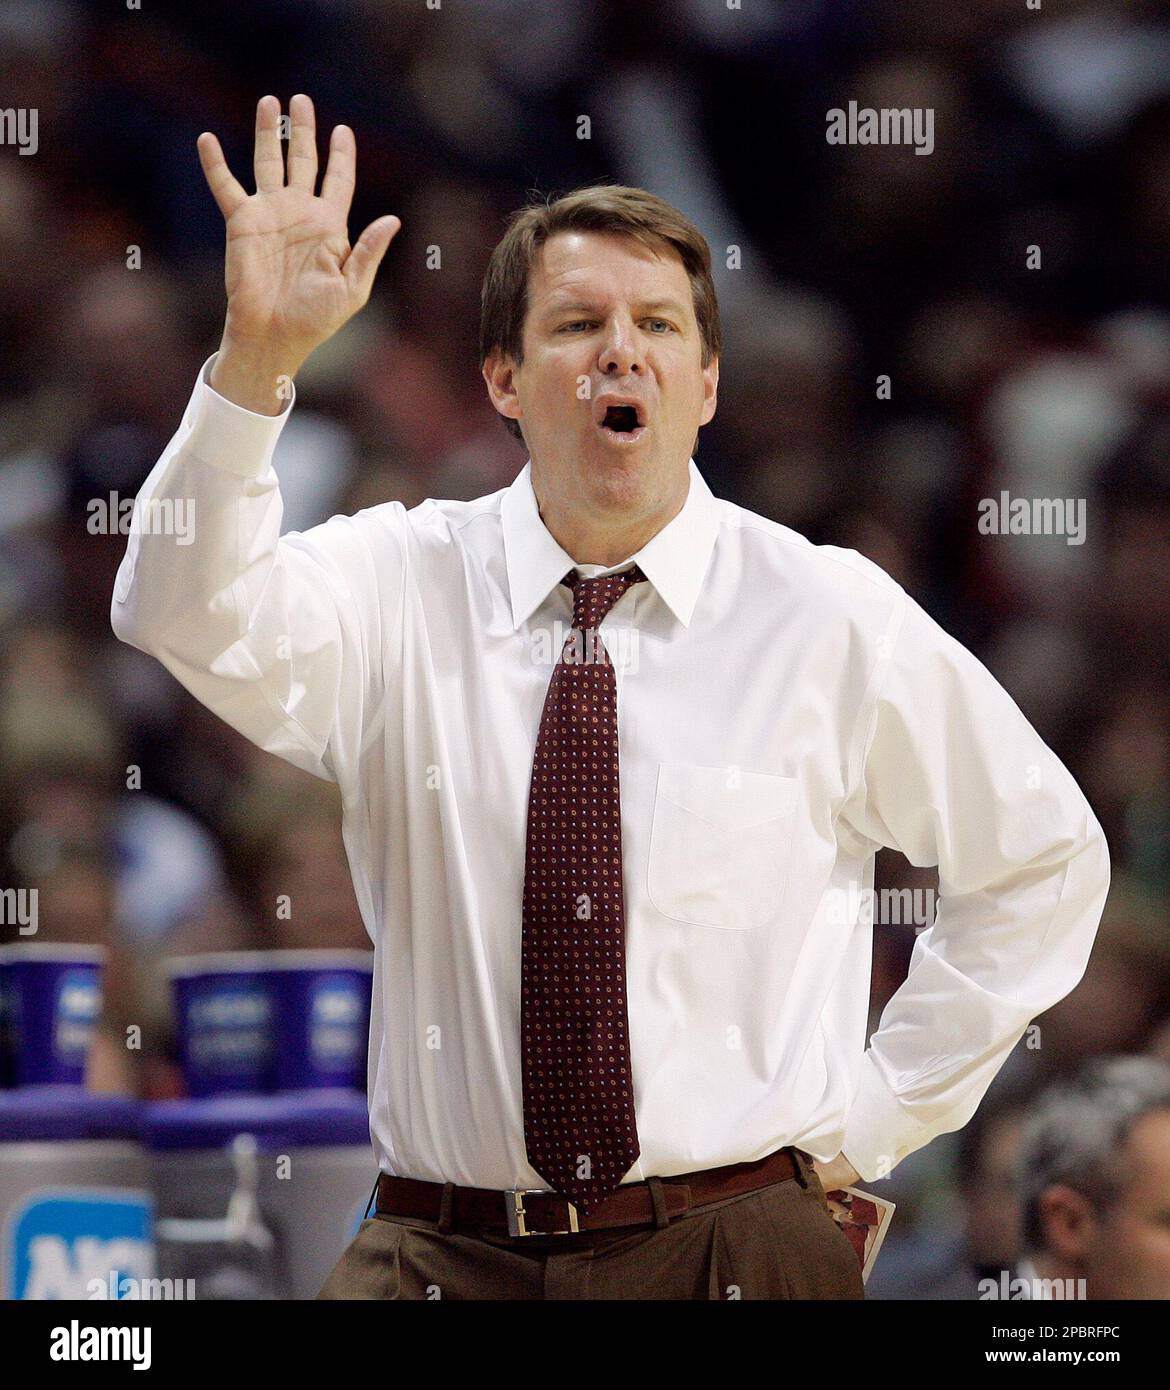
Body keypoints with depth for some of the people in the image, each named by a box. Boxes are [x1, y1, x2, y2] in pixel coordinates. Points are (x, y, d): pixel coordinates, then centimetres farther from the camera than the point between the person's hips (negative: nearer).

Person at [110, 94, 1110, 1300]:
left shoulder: (831, 616, 3)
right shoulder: (402, 586, 4)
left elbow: (1044, 860, 14)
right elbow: (185, 617, -16)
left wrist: (883, 1110, 7)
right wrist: (256, 356, -29)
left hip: (737, 1246, 0)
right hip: (443, 1255, 0)